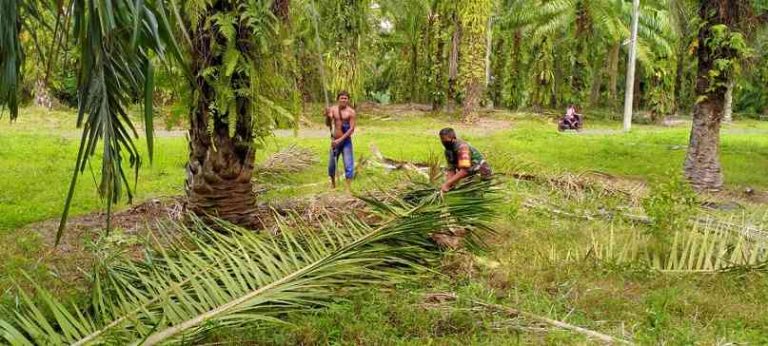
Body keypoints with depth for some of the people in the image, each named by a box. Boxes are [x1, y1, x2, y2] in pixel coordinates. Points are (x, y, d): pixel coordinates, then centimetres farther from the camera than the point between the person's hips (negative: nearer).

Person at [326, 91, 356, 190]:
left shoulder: (351, 112, -10)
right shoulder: (333, 109, -1)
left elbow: (352, 129, -13)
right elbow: (328, 124, -3)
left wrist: (340, 140, -19)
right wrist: (327, 116, -24)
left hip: (346, 141, -3)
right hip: (334, 140, 3)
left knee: (349, 165, -7)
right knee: (331, 165, 12)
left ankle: (348, 188, -2)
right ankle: (333, 184, 33)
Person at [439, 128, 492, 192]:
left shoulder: (461, 147, -28)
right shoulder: (448, 151, -1)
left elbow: (465, 170, -37)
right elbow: (451, 169, -6)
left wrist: (447, 184, -40)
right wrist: (448, 183, -26)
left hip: (481, 174, -8)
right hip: (470, 176, 8)